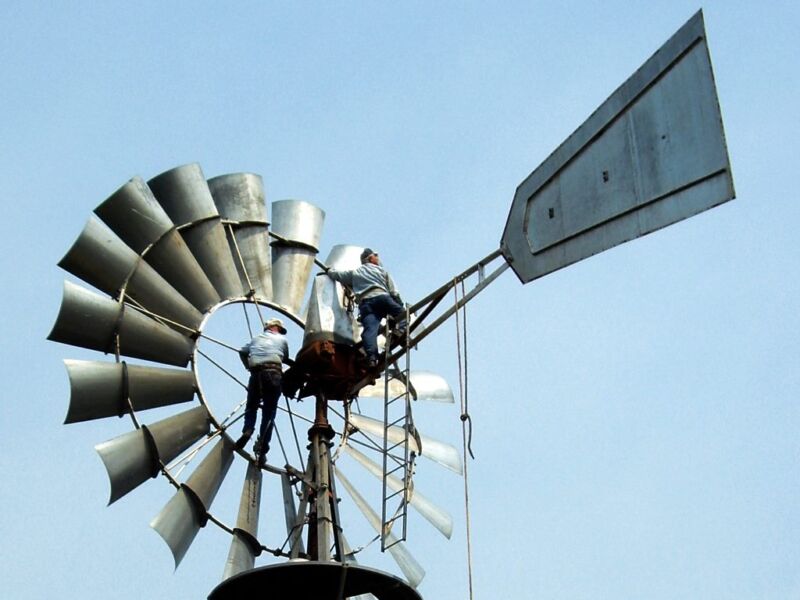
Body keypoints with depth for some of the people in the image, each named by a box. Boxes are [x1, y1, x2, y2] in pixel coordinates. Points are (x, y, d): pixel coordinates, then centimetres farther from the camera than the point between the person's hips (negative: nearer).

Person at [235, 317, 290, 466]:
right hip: (273, 373, -2)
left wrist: (249, 367, 30)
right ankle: (262, 449, -13)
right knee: (269, 413, -1)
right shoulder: (282, 340, 21)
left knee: (251, 407, 15)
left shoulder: (257, 338, 26)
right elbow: (286, 359, 31)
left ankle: (247, 430, -16)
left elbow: (242, 351, 17)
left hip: (256, 374, 2)